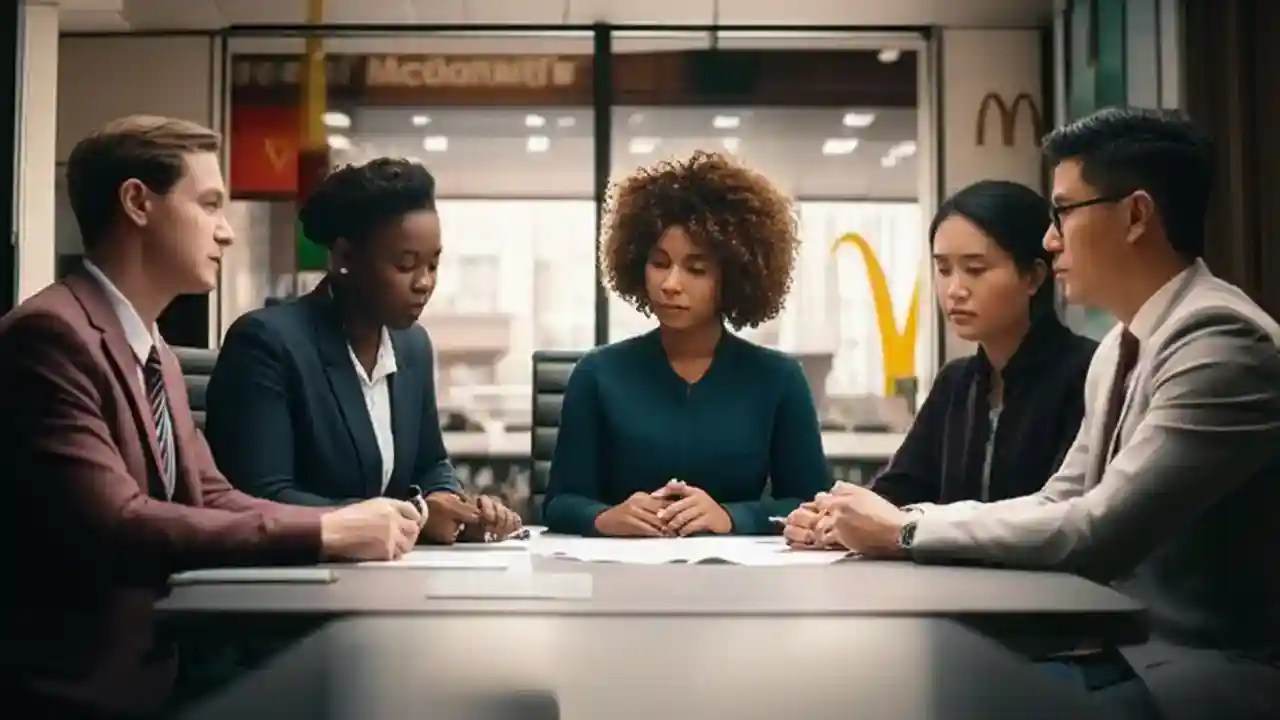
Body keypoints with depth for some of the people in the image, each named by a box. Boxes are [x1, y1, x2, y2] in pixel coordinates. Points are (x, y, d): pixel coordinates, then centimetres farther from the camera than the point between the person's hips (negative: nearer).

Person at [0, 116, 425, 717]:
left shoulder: (158, 356, 15)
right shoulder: (49, 334, -16)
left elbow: (210, 499, 9)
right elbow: (115, 527, -25)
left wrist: (348, 524, -7)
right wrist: (322, 532, -22)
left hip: (152, 665, 8)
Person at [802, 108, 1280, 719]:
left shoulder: (1221, 339, -19)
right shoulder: (1119, 348, 11)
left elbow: (1097, 533, -25)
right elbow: (1059, 504, 12)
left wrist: (905, 531, -15)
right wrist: (891, 520, -2)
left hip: (1217, 667, -8)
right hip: (1128, 648, 8)